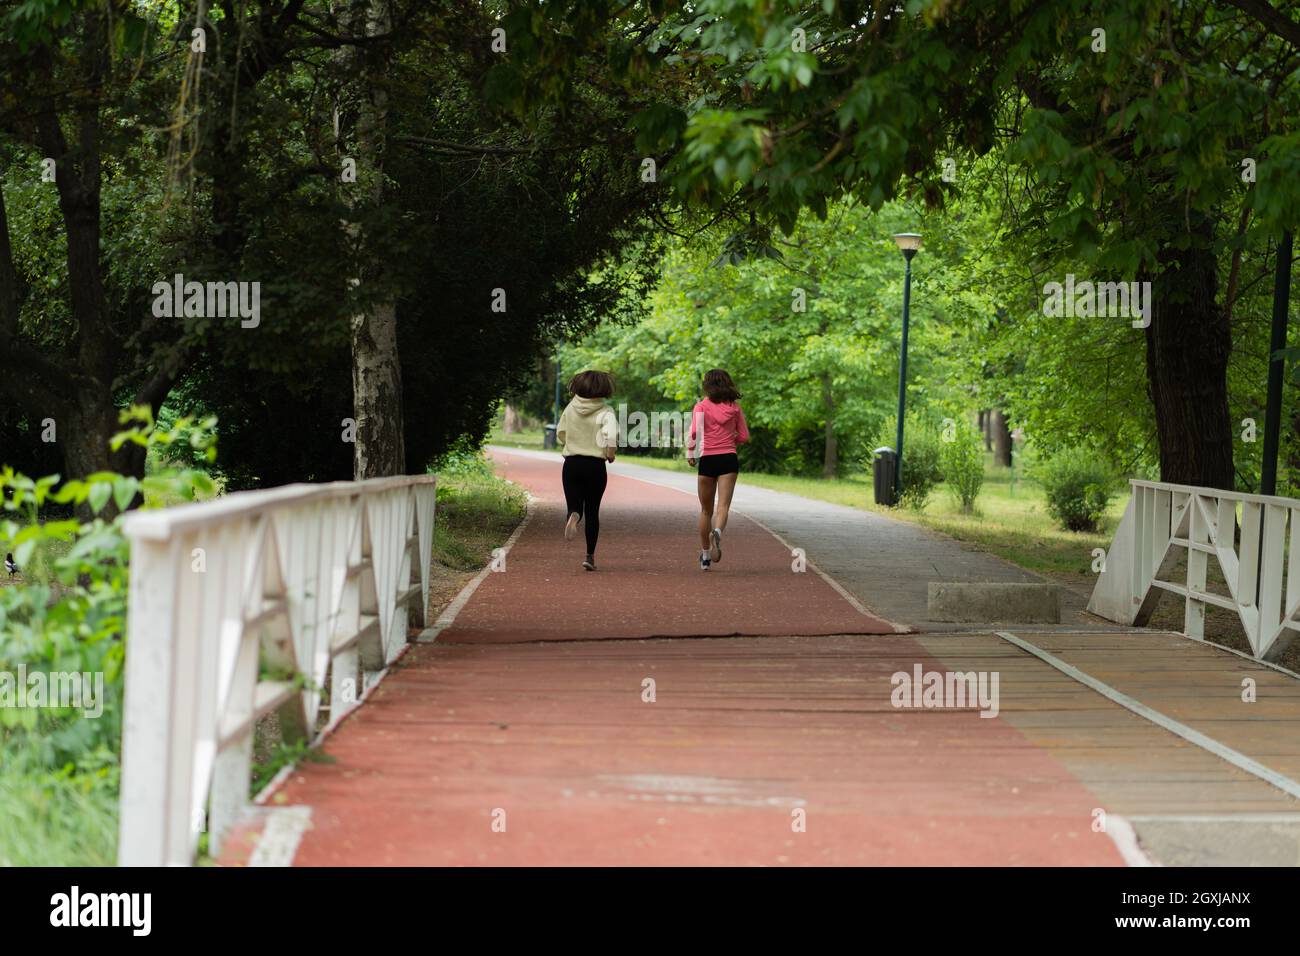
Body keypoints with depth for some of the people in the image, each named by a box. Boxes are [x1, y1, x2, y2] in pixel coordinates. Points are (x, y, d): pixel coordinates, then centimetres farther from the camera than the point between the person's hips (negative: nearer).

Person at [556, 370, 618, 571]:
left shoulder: (571, 408, 1)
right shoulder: (605, 412, -9)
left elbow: (560, 434, 10)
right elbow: (612, 435, -25)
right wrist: (610, 454, -7)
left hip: (571, 464, 2)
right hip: (595, 465, -2)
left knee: (574, 506, 8)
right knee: (592, 512, 10)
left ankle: (573, 516, -30)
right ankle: (590, 556, 10)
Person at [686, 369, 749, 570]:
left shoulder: (701, 406, -2)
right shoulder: (734, 407, 6)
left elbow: (695, 432, -15)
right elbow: (744, 436, 9)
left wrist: (690, 453, -2)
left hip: (708, 459, -1)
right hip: (729, 459, 1)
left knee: (706, 510, 13)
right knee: (723, 506, -8)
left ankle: (705, 555, 21)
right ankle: (717, 532, -41)